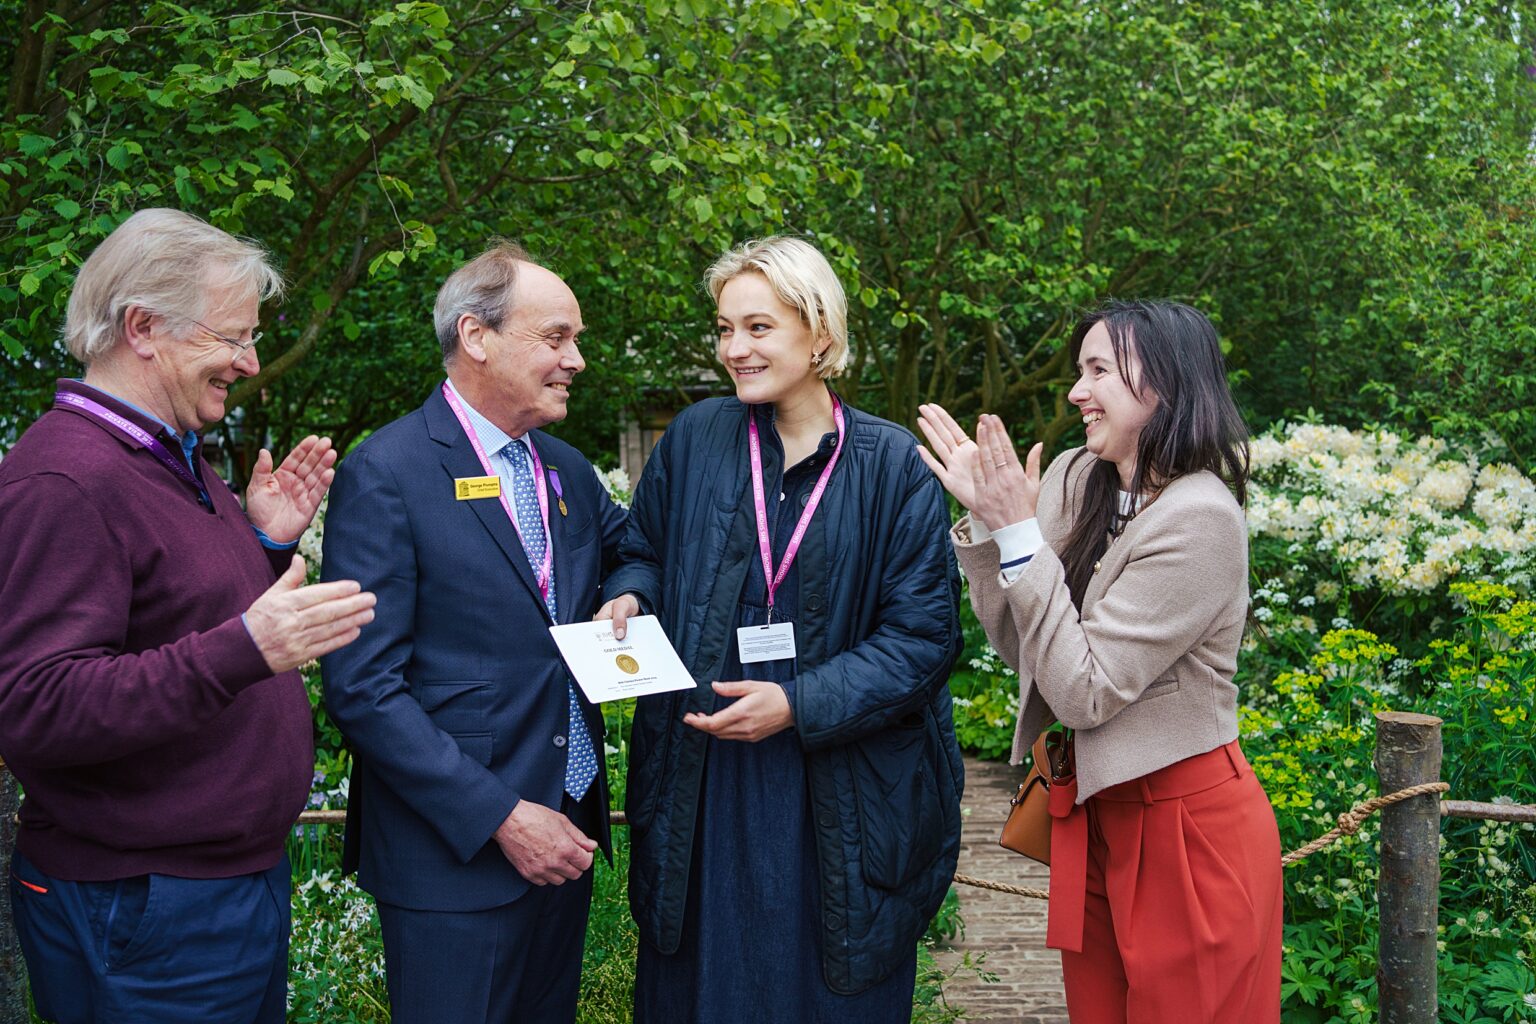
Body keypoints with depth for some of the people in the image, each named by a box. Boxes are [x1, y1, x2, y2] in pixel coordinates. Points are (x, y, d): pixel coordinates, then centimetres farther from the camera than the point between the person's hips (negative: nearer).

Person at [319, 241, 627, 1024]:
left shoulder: (567, 470, 9)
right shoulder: (385, 475, -13)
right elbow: (362, 688, -17)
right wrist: (500, 817, -18)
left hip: (565, 834, 7)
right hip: (455, 856, -7)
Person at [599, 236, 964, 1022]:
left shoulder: (892, 465, -7)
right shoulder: (696, 439, 0)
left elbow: (924, 633, -9)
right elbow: (646, 551, 14)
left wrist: (800, 706, -17)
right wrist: (630, 597, -8)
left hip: (839, 799, -1)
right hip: (702, 787, 2)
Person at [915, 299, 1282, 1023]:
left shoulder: (1199, 518, -21)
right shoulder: (1073, 478, 0)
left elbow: (1083, 691, -22)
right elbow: (1017, 645, 5)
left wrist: (1019, 532, -21)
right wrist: (984, 517, -6)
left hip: (1185, 832, -7)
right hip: (1092, 820, 7)